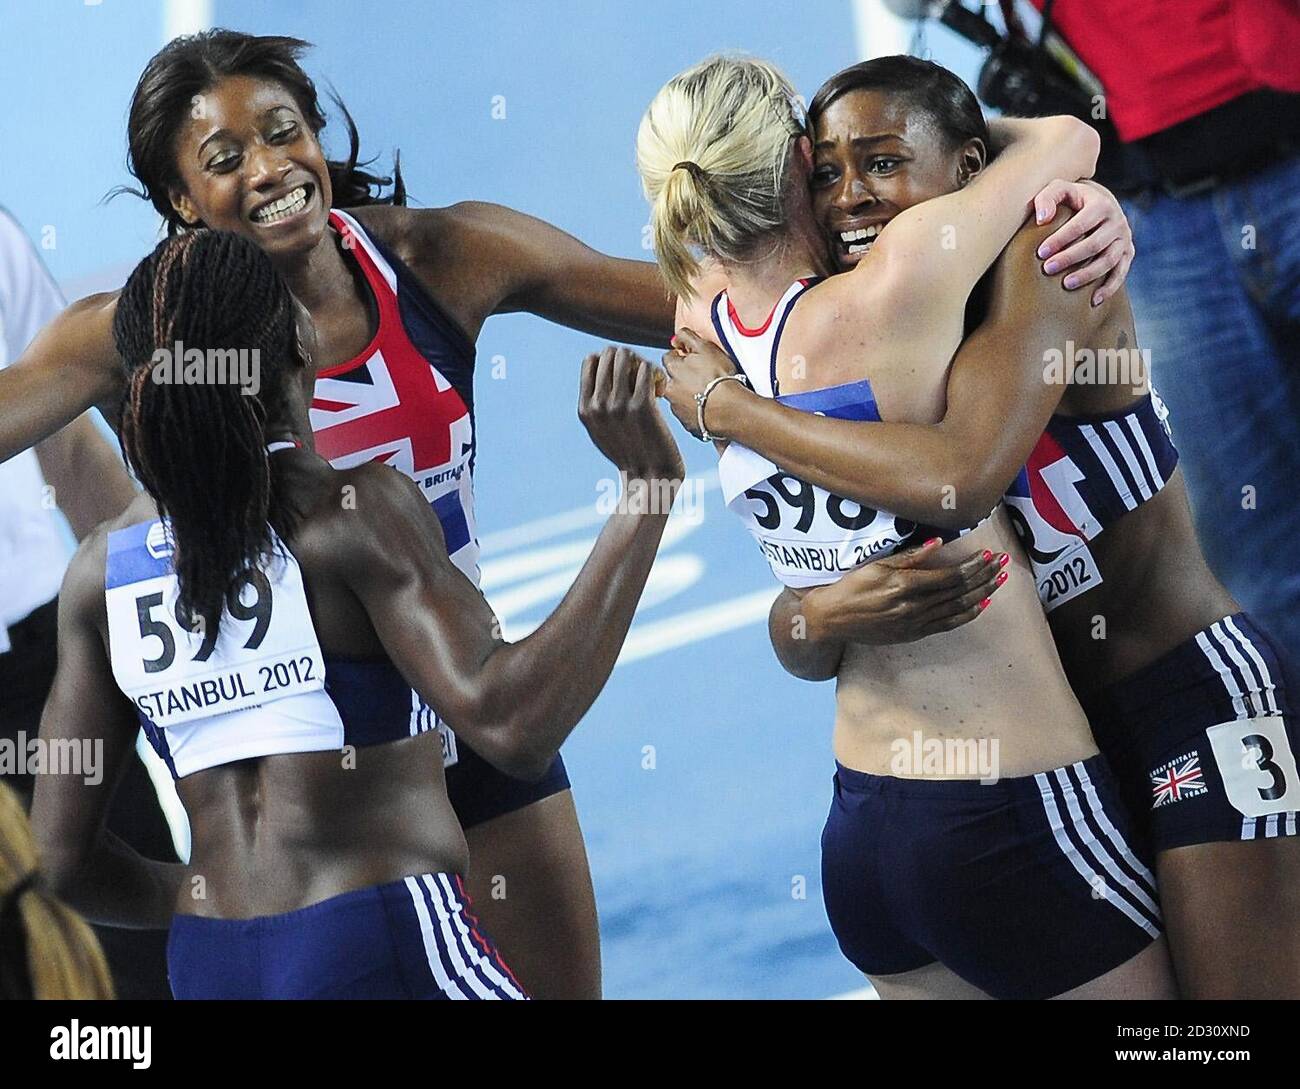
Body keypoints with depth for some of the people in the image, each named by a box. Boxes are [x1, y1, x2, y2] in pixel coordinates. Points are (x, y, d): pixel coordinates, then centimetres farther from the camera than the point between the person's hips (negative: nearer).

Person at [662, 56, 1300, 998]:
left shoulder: (1043, 260, -17)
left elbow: (966, 475, -35)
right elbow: (794, 646, 0)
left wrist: (727, 407, -24)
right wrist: (818, 617, -26)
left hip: (1197, 695, -7)